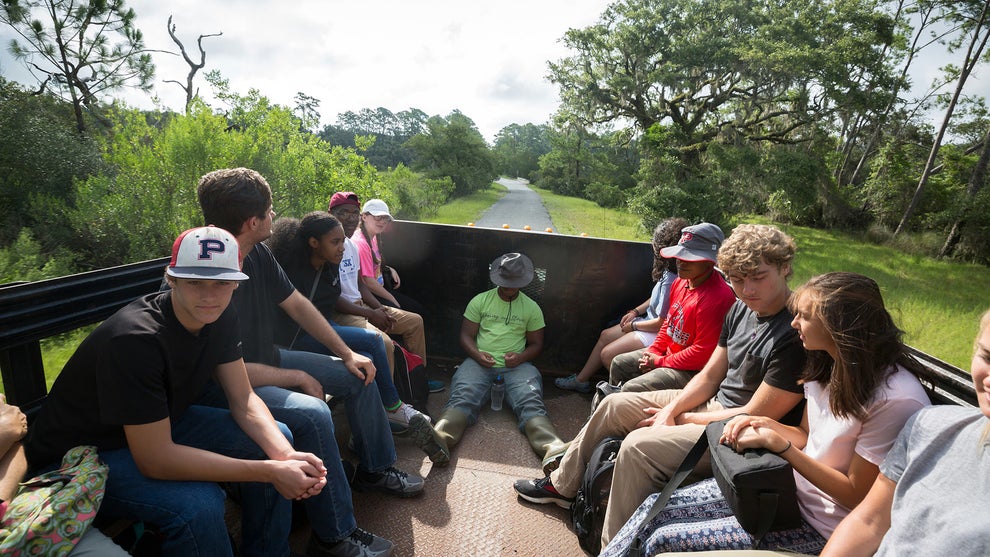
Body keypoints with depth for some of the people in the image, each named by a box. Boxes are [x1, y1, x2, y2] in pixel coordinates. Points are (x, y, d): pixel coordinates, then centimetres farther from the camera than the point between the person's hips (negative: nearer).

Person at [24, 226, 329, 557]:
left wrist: (287, 455, -27)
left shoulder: (221, 319, -11)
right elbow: (154, 459, -33)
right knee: (198, 504, -32)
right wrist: (270, 472, -32)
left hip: (161, 426, 7)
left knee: (276, 440, -5)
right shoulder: (136, 339, -33)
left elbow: (244, 402, -8)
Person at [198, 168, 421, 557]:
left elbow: (297, 305, 4)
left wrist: (346, 354, 2)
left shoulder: (258, 254, -6)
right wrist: (298, 378, -15)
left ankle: (374, 468, 26)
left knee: (357, 376, 7)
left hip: (266, 359, 9)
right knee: (312, 414, -32)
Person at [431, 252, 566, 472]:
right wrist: (477, 355, -12)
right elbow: (466, 335, 10)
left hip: (516, 365, 1)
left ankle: (553, 450, -50)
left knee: (531, 403, -30)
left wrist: (520, 357, -8)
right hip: (480, 362, 0)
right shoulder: (480, 301, 14)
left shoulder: (531, 308, 16)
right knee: (462, 398, -31)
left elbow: (536, 343, 15)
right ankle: (440, 439, -54)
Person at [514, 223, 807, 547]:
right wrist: (670, 409, -8)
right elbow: (710, 376, 6)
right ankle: (562, 485, 26)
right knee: (613, 405, 8)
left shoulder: (795, 334, -26)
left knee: (639, 445, -27)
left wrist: (680, 419, -12)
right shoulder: (742, 309, 1)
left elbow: (756, 416, -23)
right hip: (713, 404, 9)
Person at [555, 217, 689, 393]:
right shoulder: (668, 272, 0)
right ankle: (581, 380, 23)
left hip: (656, 334, -10)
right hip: (649, 321, 11)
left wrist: (633, 325, -10)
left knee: (607, 354, -9)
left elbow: (661, 323, -25)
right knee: (605, 335, 12)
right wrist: (636, 311, 7)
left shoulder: (671, 281, -30)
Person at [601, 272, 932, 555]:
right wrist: (766, 424, -10)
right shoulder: (829, 366, 0)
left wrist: (778, 443, -23)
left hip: (818, 526, -7)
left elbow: (856, 494, -19)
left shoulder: (897, 400, -26)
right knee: (656, 509, -4)